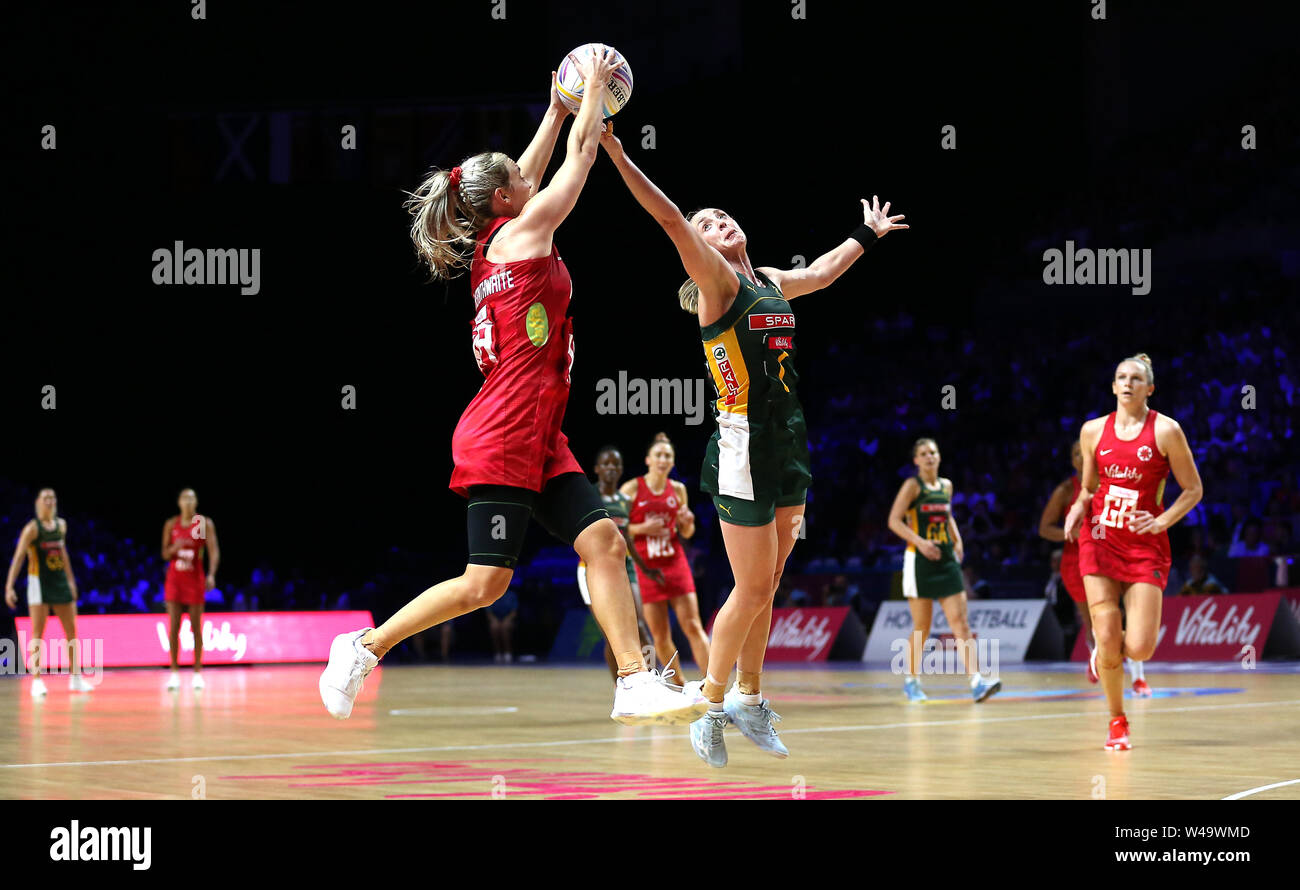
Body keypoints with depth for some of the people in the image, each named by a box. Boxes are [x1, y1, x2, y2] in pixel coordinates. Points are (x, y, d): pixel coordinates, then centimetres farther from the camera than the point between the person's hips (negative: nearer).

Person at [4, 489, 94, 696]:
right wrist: (9, 587, -22)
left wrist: (71, 581, 23)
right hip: (39, 583, -6)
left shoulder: (61, 524, 8)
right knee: (38, 634, -6)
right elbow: (18, 557, -14)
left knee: (71, 631, 8)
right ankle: (37, 681, -4)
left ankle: (76, 678, 16)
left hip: (60, 583, 6)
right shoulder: (32, 528, -10)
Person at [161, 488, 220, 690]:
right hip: (174, 578, 2)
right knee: (173, 627, -3)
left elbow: (213, 551, -10)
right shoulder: (171, 524, 5)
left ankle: (197, 673, 7)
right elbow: (165, 554, 8)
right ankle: (174, 672, 2)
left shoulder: (205, 523, -2)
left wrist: (211, 574, -24)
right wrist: (173, 548, -16)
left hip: (195, 579, -2)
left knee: (195, 627, 1)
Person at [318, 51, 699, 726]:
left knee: (603, 541, -3)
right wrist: (593, 90, 14)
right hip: (503, 437, -10)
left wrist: (559, 107, 35)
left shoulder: (491, 245, 15)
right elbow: (581, 156, 1)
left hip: (539, 442, 10)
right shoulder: (519, 233, -6)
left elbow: (528, 173, 32)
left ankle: (634, 685, -10)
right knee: (486, 582, -9)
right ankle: (365, 646, 3)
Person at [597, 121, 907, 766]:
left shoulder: (771, 284, 14)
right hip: (743, 451, -7)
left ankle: (749, 700, 24)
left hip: (787, 446, 7)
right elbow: (670, 219, -19)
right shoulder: (717, 284, -6)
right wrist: (613, 152, -29)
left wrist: (869, 234, 50)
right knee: (751, 590, -5)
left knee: (767, 586, 13)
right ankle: (711, 707, 8)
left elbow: (821, 272, 34)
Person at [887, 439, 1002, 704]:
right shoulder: (912, 485, -4)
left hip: (947, 560, 5)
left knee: (960, 622, -8)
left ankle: (976, 682, -18)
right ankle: (911, 681, 21)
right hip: (920, 561, -5)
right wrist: (919, 541, -22)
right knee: (921, 629, 2)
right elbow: (894, 520, -10)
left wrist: (957, 540, 12)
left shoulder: (946, 485, 12)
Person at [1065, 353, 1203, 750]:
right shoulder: (1094, 431, 6)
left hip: (1145, 546, -2)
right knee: (1107, 640, -8)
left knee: (1139, 648, -11)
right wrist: (1078, 509, -4)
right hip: (1100, 539, 2)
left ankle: (1110, 650, 27)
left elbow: (1193, 490, 1)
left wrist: (1164, 521, -14)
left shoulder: (1165, 430, -4)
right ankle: (1117, 722, 15)